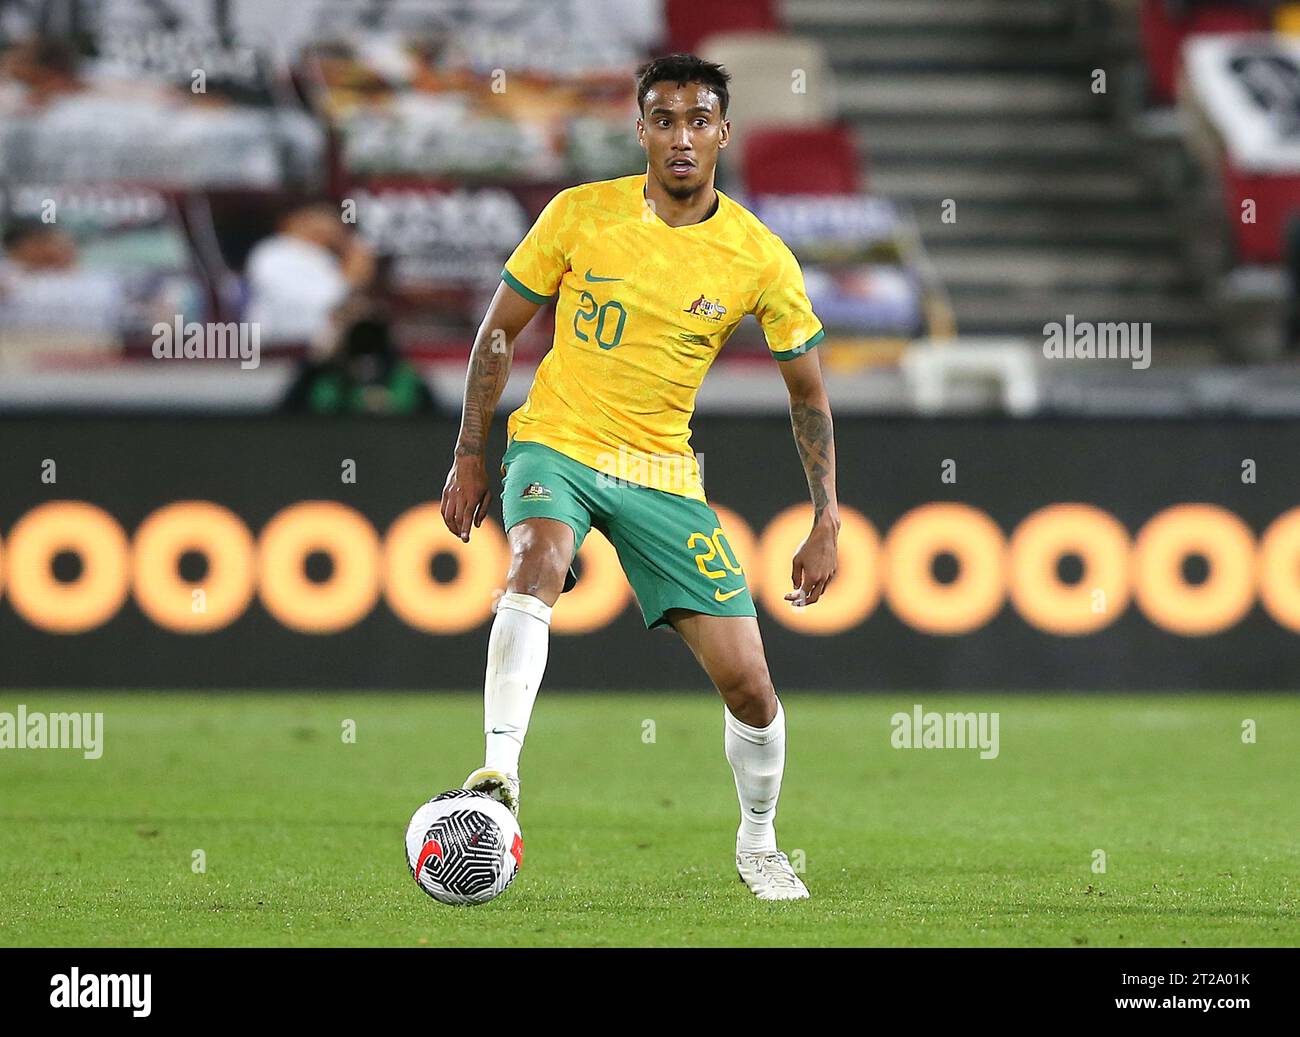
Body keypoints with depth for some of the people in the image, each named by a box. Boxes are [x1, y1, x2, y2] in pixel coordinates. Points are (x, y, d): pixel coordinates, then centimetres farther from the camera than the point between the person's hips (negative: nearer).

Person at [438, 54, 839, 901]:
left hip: (663, 474, 1)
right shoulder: (581, 214, -8)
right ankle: (500, 773, -42)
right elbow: (500, 330, 3)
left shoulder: (760, 259, -7)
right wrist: (470, 459, 2)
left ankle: (760, 847, 22)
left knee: (747, 681, -3)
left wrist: (827, 522, -1)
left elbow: (808, 393, 4)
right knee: (539, 561, -36)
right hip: (556, 448, -1)